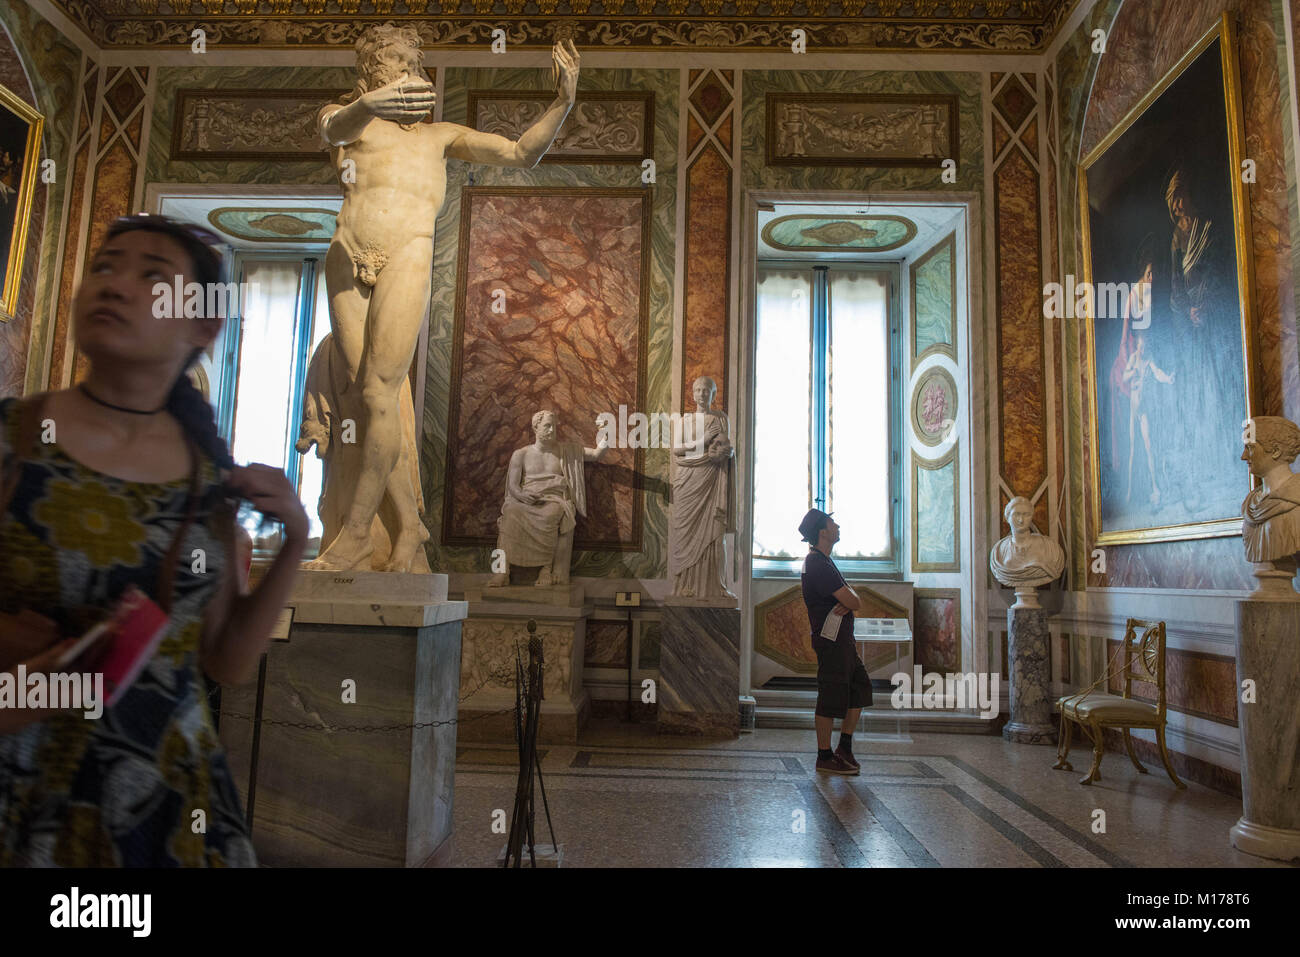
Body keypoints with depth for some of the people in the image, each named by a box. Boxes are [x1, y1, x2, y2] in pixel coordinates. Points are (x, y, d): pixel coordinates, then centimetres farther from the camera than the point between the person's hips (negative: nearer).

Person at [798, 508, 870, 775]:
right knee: (831, 698, -3)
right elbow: (855, 603, -21)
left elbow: (851, 600, 16)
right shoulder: (819, 565, -19)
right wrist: (851, 595, 3)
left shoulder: (821, 561, 15)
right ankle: (825, 757, 8)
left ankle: (845, 747, 25)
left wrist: (847, 601, -8)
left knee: (860, 688, 15)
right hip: (831, 640, -10)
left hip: (843, 639, 10)